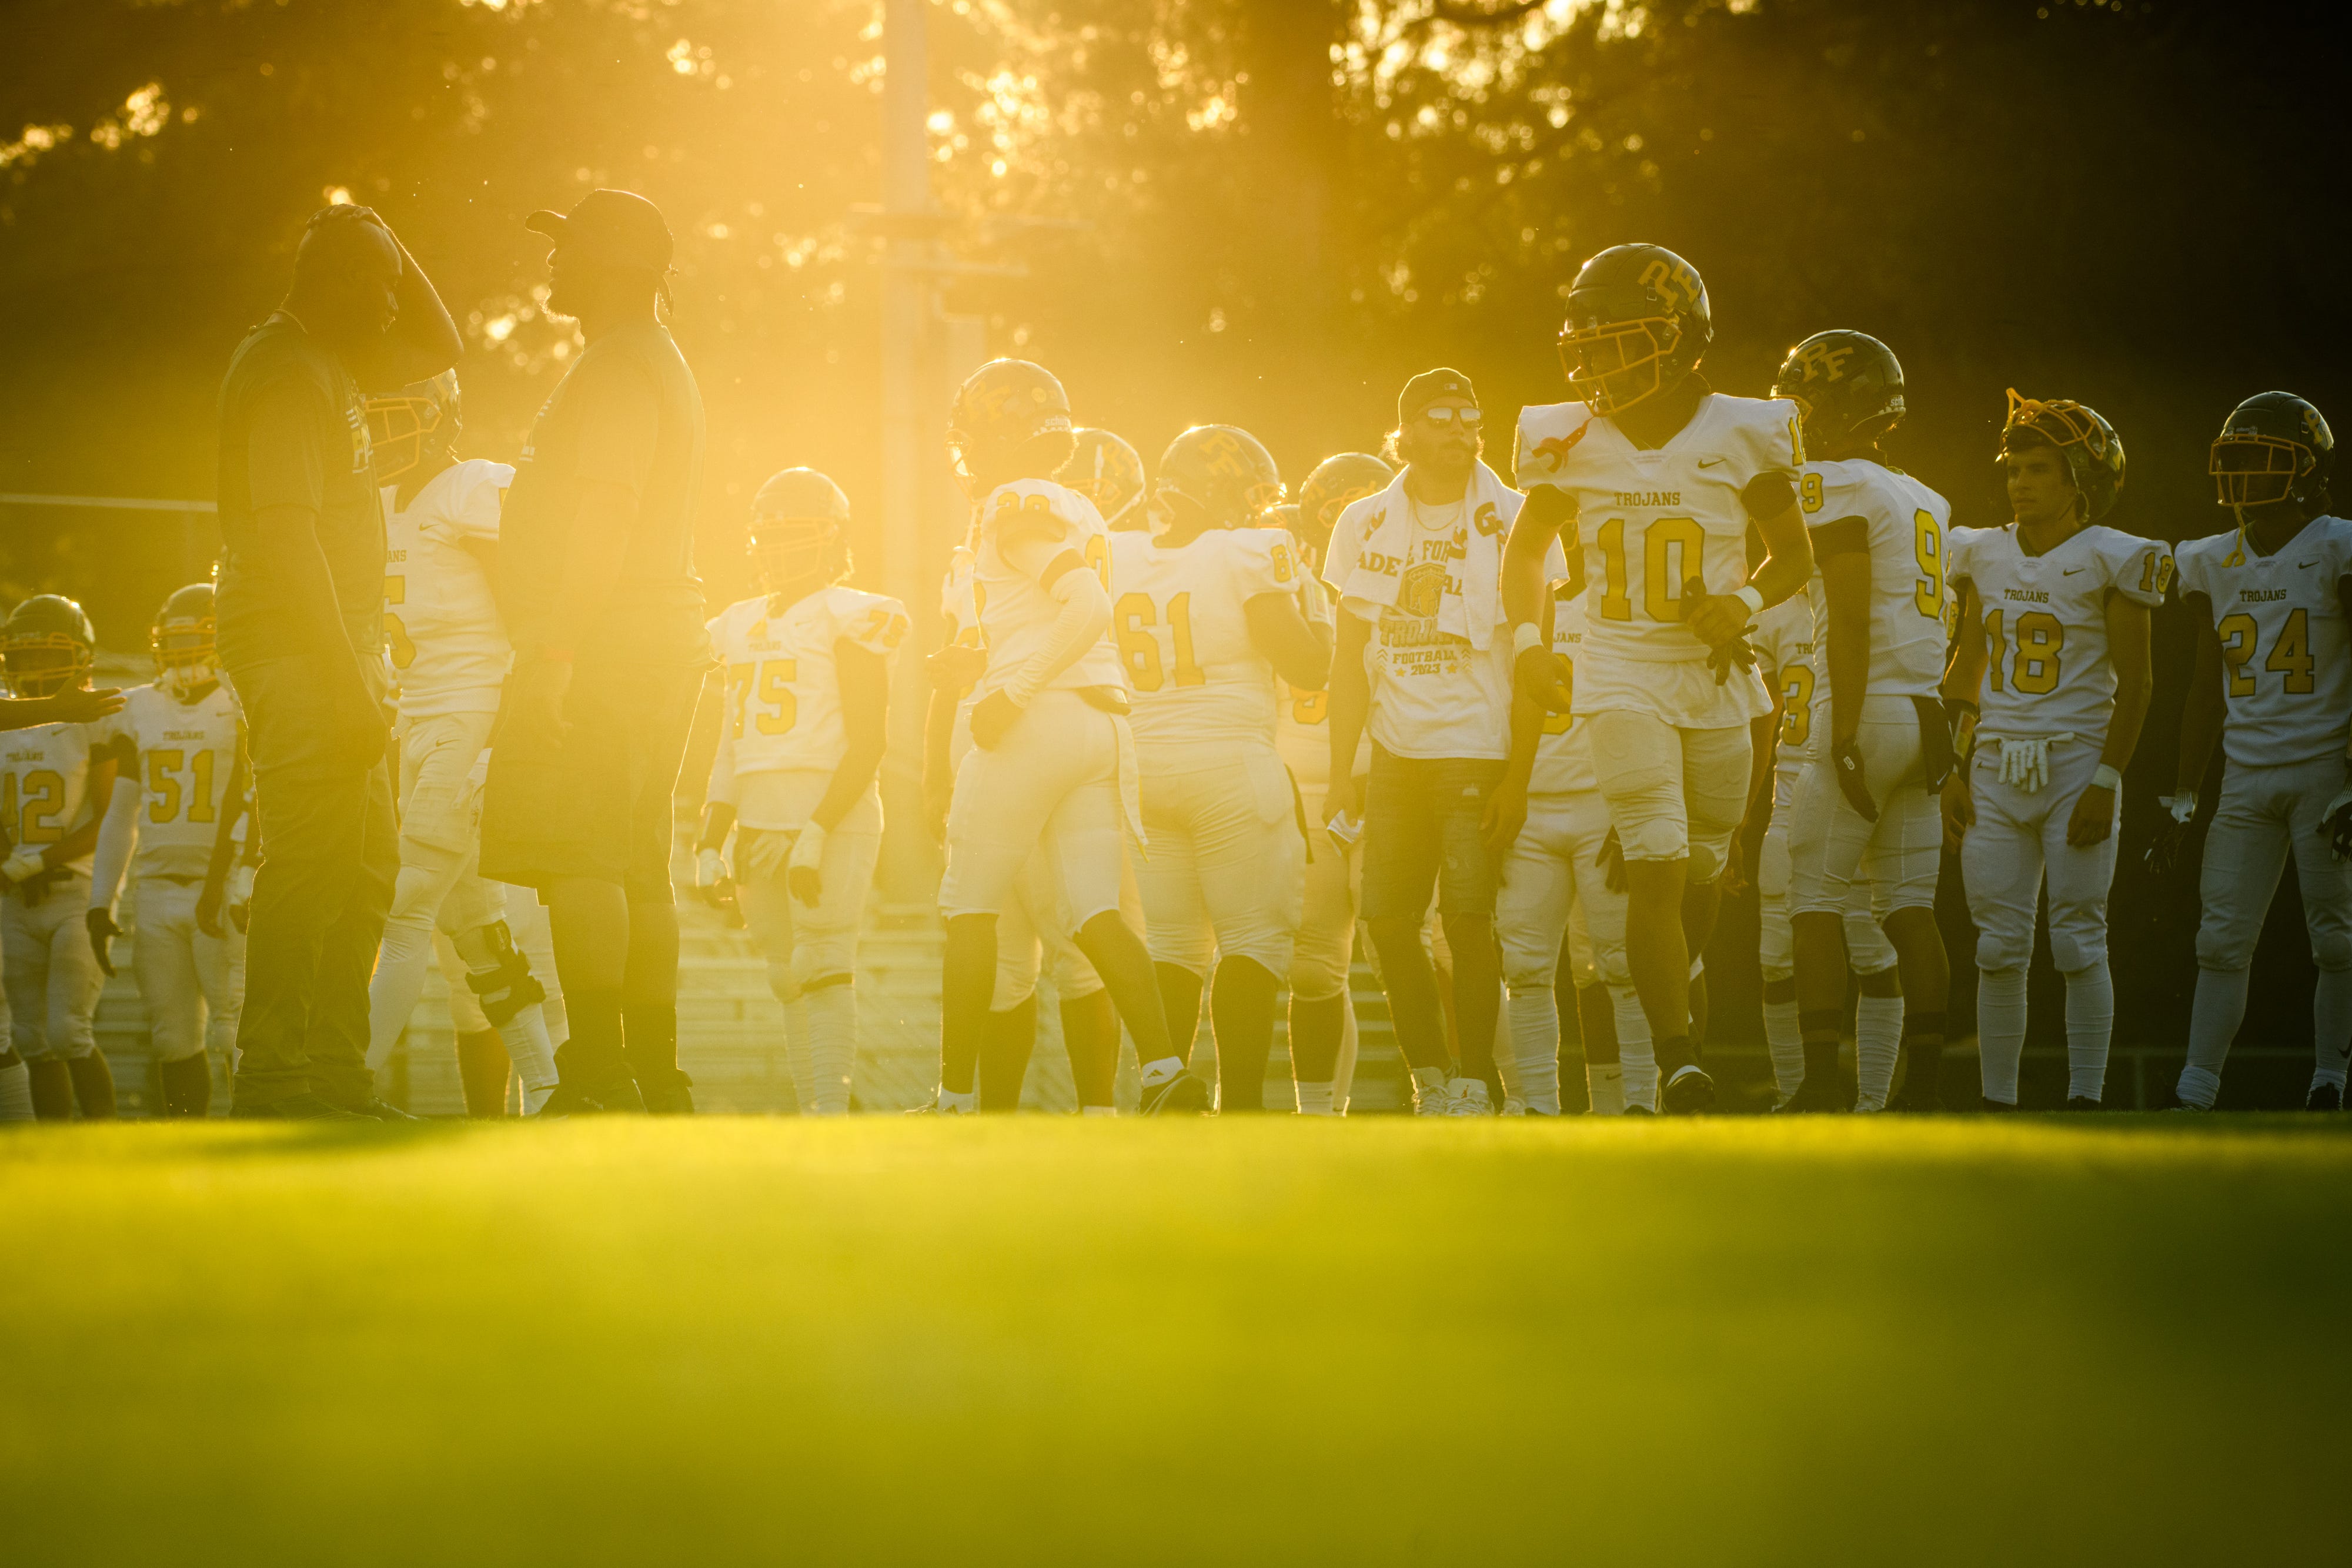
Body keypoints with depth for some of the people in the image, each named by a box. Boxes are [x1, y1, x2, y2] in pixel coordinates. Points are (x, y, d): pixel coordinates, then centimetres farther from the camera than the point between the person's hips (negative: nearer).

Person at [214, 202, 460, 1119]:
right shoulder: (287, 373, -14)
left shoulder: (332, 360, 16)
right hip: (296, 653, -10)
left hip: (338, 653, 10)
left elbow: (439, 351, 32)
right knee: (310, 864, -11)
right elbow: (288, 535, -21)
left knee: (365, 866, 11)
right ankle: (273, 1074, -10)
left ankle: (335, 1073, 15)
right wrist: (349, 681, -23)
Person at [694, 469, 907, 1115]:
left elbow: (867, 743, -10)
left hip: (830, 818, -7)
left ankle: (831, 1111, -16)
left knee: (824, 970, -13)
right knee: (789, 981, 7)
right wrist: (709, 842, 16)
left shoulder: (846, 619, -5)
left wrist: (814, 836, -17)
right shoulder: (743, 626, 17)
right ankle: (810, 1111, 9)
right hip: (760, 825, 7)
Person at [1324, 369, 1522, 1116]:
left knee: (1468, 920, -10)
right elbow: (1350, 661, 12)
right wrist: (1340, 774, 6)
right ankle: (1430, 1086, 13)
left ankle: (1473, 1087, -1)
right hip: (1396, 752, 4)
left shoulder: (1509, 522, -2)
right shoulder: (1365, 526, 9)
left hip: (1476, 751, -4)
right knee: (1390, 923, 1)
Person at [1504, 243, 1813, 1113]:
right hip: (1622, 676, -1)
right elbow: (1527, 547, 17)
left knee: (1700, 874, 12)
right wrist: (1527, 639, 1)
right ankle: (1679, 1059, -20)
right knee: (1657, 868, -16)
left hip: (1717, 679, 1)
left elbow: (1795, 554, 6)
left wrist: (1745, 602, -14)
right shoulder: (1571, 442, 1)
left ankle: (1665, 993, 43)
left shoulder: (1738, 435, -4)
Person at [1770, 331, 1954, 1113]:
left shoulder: (1836, 487, -8)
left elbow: (1850, 622, -16)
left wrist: (1846, 735, -18)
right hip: (1925, 715, 8)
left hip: (1867, 712, -8)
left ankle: (1823, 1080, -10)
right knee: (1909, 906, 7)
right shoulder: (1925, 504, 19)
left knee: (1816, 899, -4)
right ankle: (1923, 1084, 4)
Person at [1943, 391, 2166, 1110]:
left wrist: (2107, 780, -12)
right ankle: (1996, 1101, 7)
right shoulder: (1985, 556, 10)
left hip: (2075, 765, -4)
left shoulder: (2110, 559, -4)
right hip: (1996, 769, 4)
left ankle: (2085, 1098, 2)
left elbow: (2133, 684, -5)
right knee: (1999, 947, 3)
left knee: (2078, 943, -3)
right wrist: (1953, 769, 7)